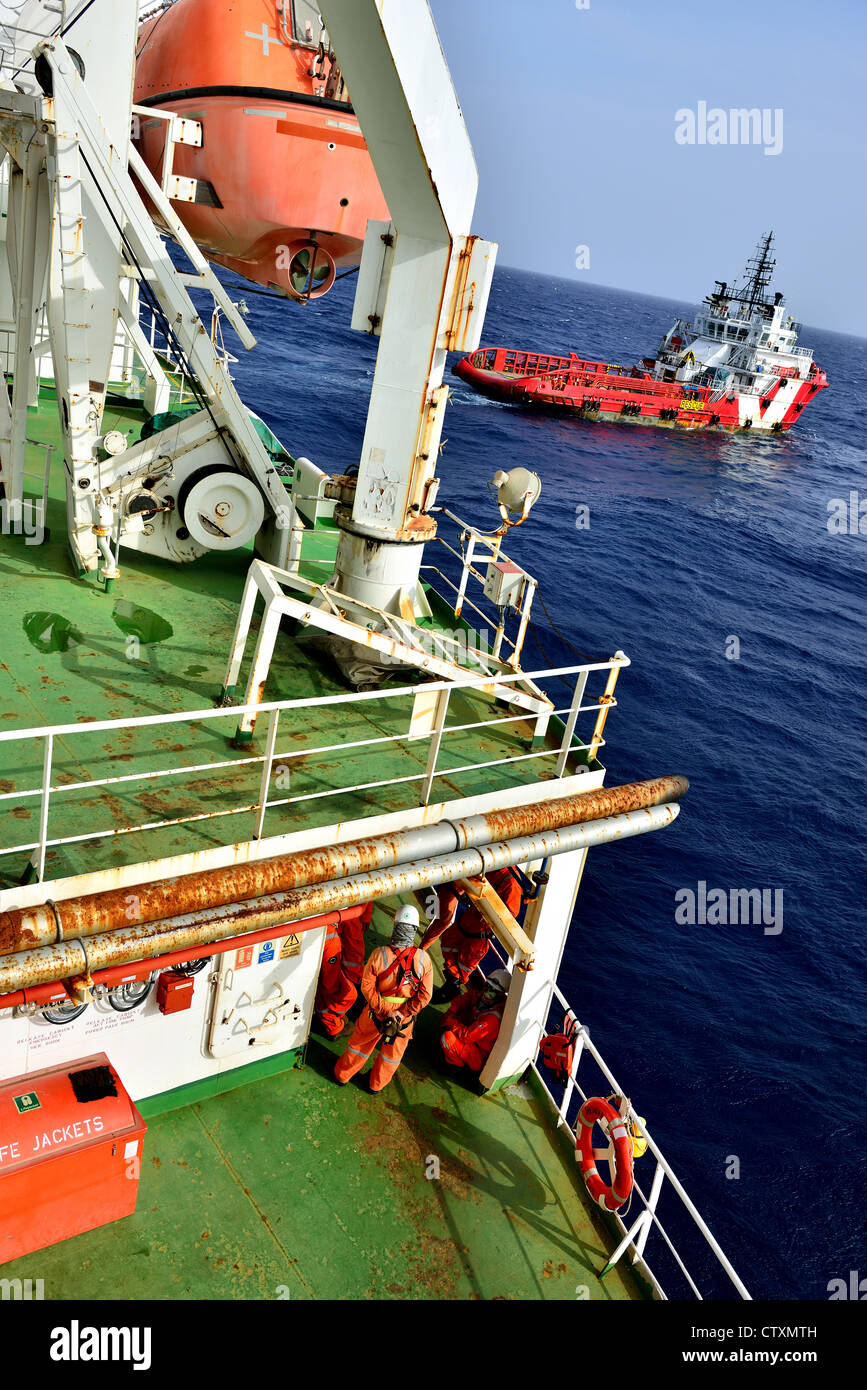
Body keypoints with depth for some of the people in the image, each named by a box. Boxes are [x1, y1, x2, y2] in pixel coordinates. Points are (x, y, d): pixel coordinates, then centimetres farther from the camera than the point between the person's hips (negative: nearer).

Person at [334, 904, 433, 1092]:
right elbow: (425, 995, -16)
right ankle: (377, 1084, 47)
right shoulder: (423, 959, -20)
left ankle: (342, 1074, 47)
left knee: (361, 1041, 25)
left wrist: (383, 1009, -13)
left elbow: (367, 986, -18)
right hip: (406, 1015, 1)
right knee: (393, 1050, 26)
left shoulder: (379, 954, -25)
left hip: (377, 1010, 0)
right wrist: (403, 1014, -14)